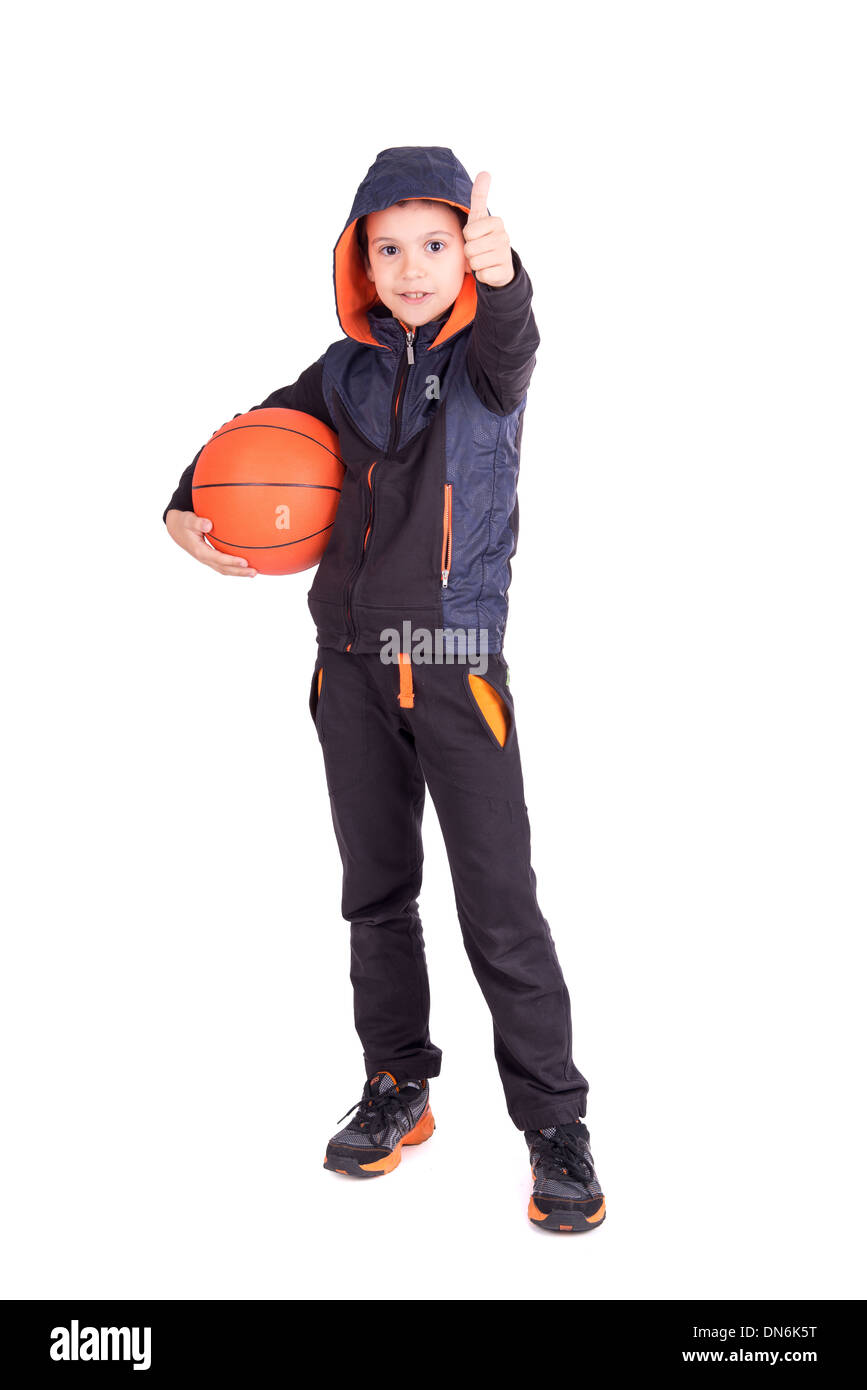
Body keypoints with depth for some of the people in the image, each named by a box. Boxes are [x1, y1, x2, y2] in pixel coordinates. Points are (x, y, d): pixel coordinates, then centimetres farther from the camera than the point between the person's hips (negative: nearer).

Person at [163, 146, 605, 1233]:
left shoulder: (486, 355, -4)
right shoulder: (347, 370, 7)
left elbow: (510, 344, -29)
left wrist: (503, 276, -51)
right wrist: (185, 511, 3)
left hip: (458, 659, -4)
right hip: (352, 658, 5)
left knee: (500, 904, -4)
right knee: (376, 889, 13)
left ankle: (554, 1124, 11)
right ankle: (397, 1088, 29)